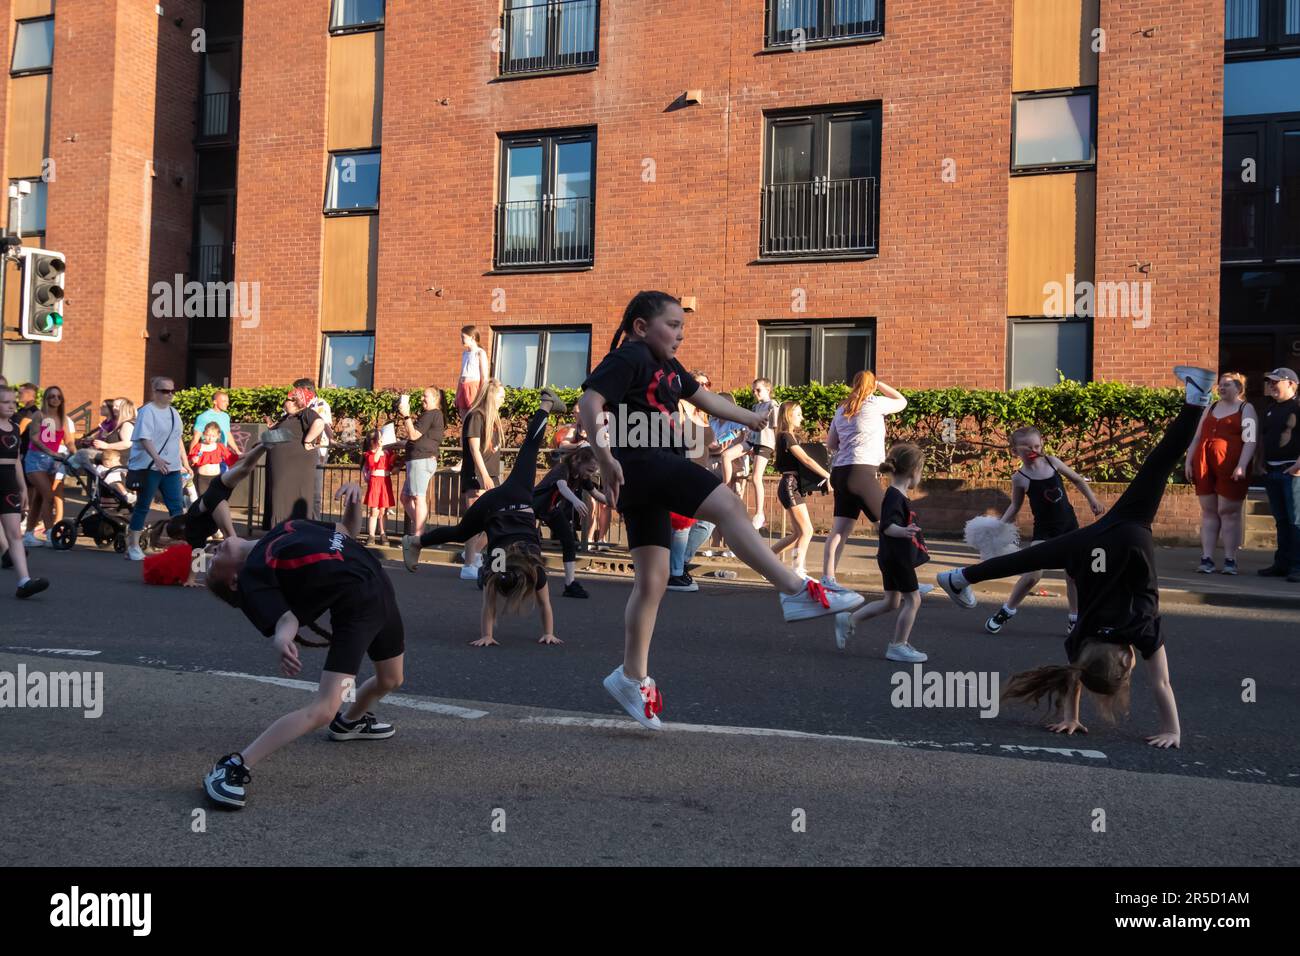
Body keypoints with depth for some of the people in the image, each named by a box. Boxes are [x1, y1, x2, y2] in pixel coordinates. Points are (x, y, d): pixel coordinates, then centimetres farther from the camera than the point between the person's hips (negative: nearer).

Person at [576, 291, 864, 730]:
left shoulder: (668, 368, 25)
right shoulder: (630, 356, -5)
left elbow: (705, 397, 39)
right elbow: (589, 402, -17)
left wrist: (749, 417, 50)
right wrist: (605, 459, -28)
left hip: (655, 473, 10)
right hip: (641, 461, -10)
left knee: (652, 578, 7)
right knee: (728, 505, -19)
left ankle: (633, 677, 13)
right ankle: (797, 592, -20)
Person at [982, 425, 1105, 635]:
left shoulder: (1051, 461, -4)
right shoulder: (1020, 478, -11)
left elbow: (1077, 479, 12)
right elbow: (1015, 507, 1)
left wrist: (1092, 500, 12)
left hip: (1069, 525, 4)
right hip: (1044, 530, -4)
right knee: (1032, 575, -15)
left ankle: (1075, 619, 19)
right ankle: (1006, 611, 5)